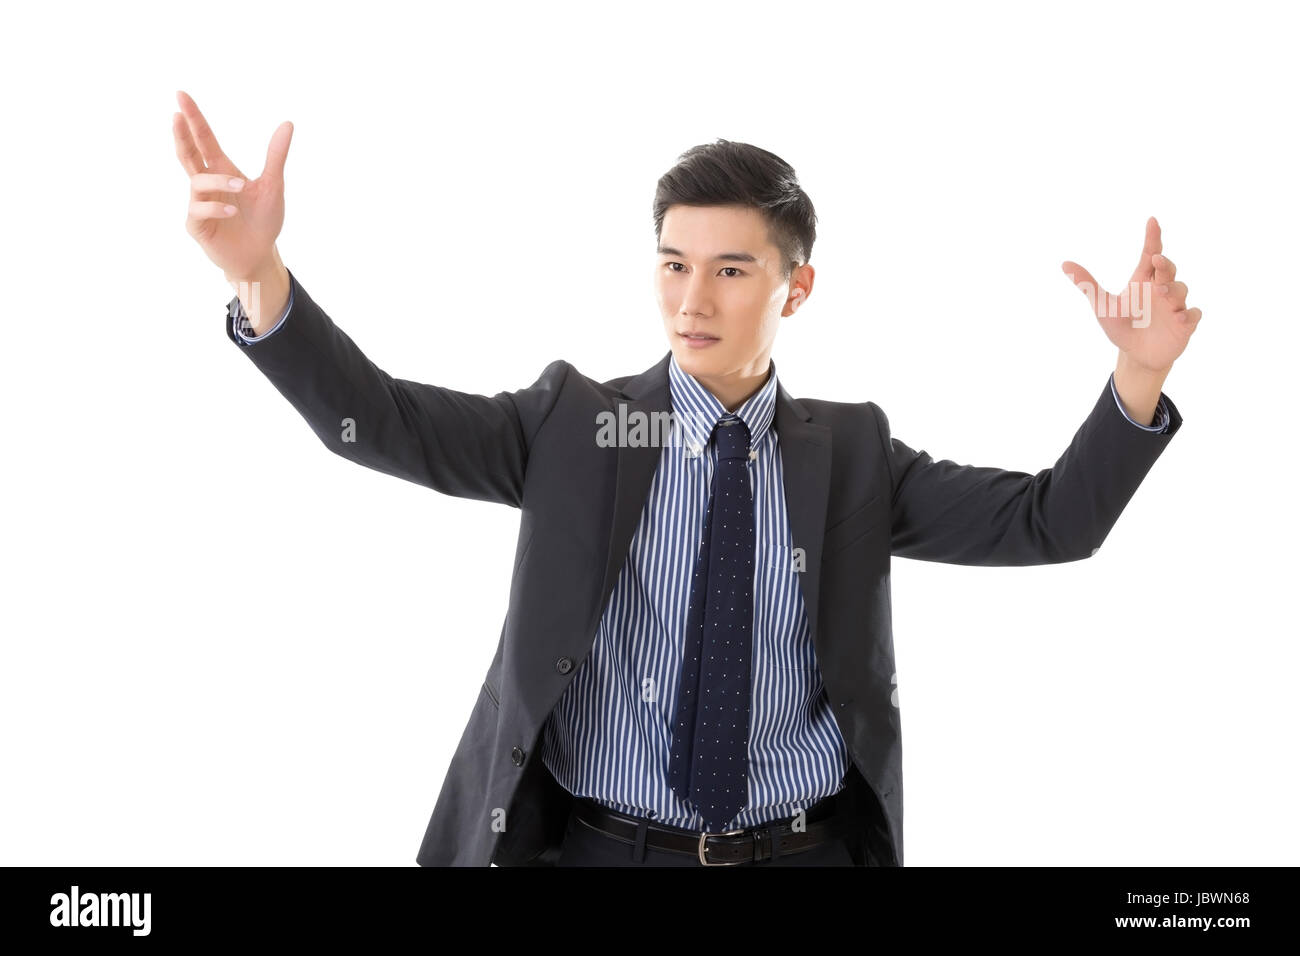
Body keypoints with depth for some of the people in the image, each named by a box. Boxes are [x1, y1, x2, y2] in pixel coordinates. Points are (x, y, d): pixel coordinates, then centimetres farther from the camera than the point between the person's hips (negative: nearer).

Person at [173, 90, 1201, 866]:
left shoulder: (851, 452, 2)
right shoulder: (574, 423, -2)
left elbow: (1047, 522, -4)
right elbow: (379, 422, -12)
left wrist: (1140, 374, -20)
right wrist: (260, 272, -28)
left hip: (809, 845, 2)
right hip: (602, 845, -1)